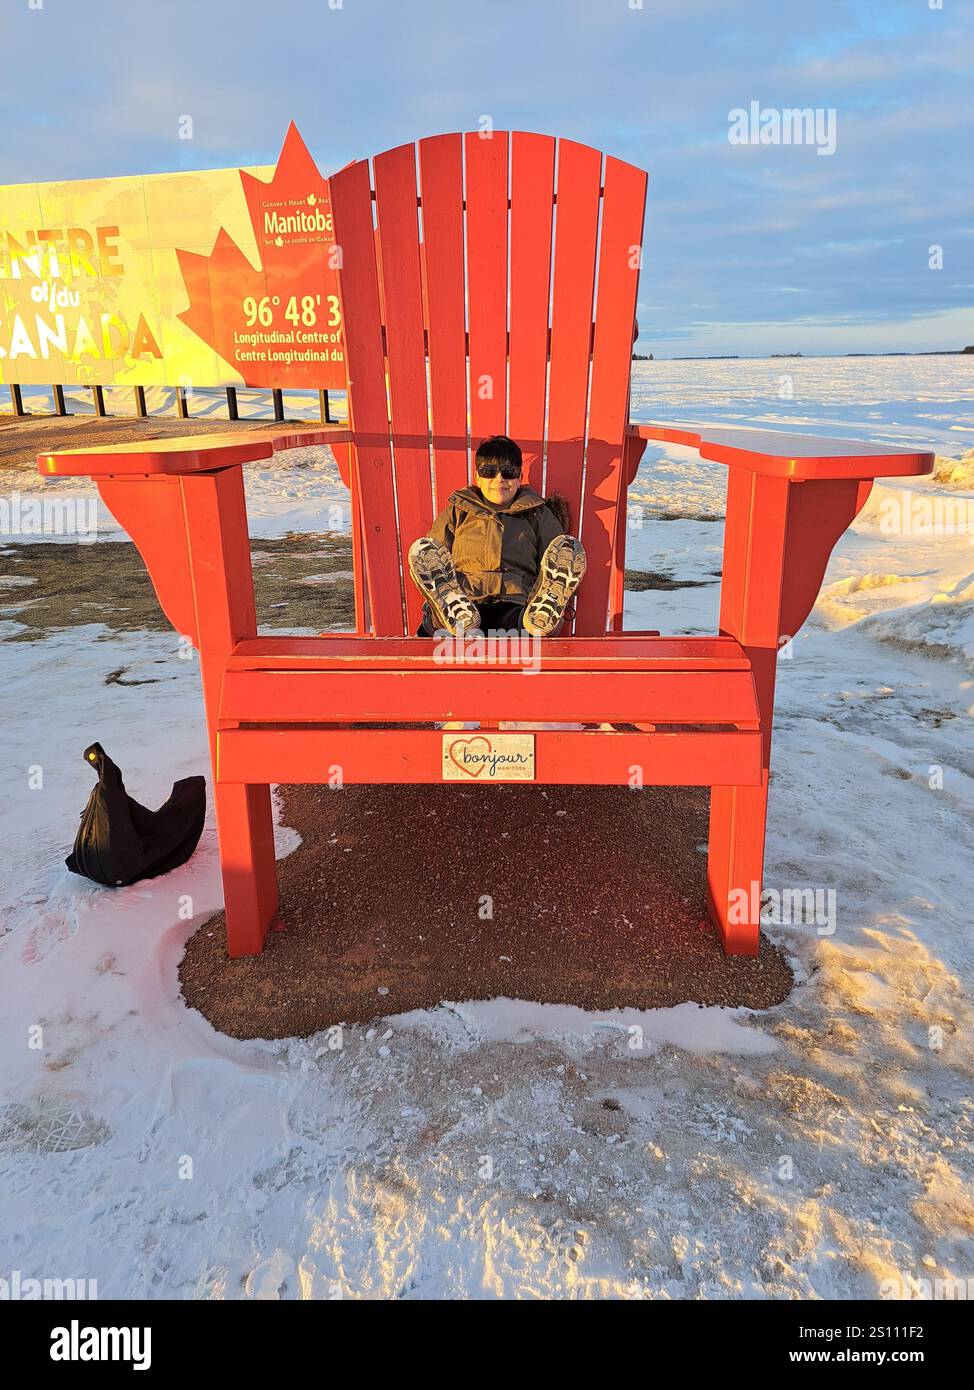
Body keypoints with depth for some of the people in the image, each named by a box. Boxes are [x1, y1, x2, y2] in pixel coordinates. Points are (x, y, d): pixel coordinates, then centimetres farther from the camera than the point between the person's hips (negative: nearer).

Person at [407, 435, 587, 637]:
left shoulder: (538, 514, 24)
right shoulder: (457, 511, 24)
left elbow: (558, 564, 16)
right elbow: (433, 557, 16)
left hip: (515, 609, 0)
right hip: (464, 604, 0)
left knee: (569, 547, -22)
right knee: (421, 548, -23)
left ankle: (538, 618, -48)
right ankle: (460, 620, -46)